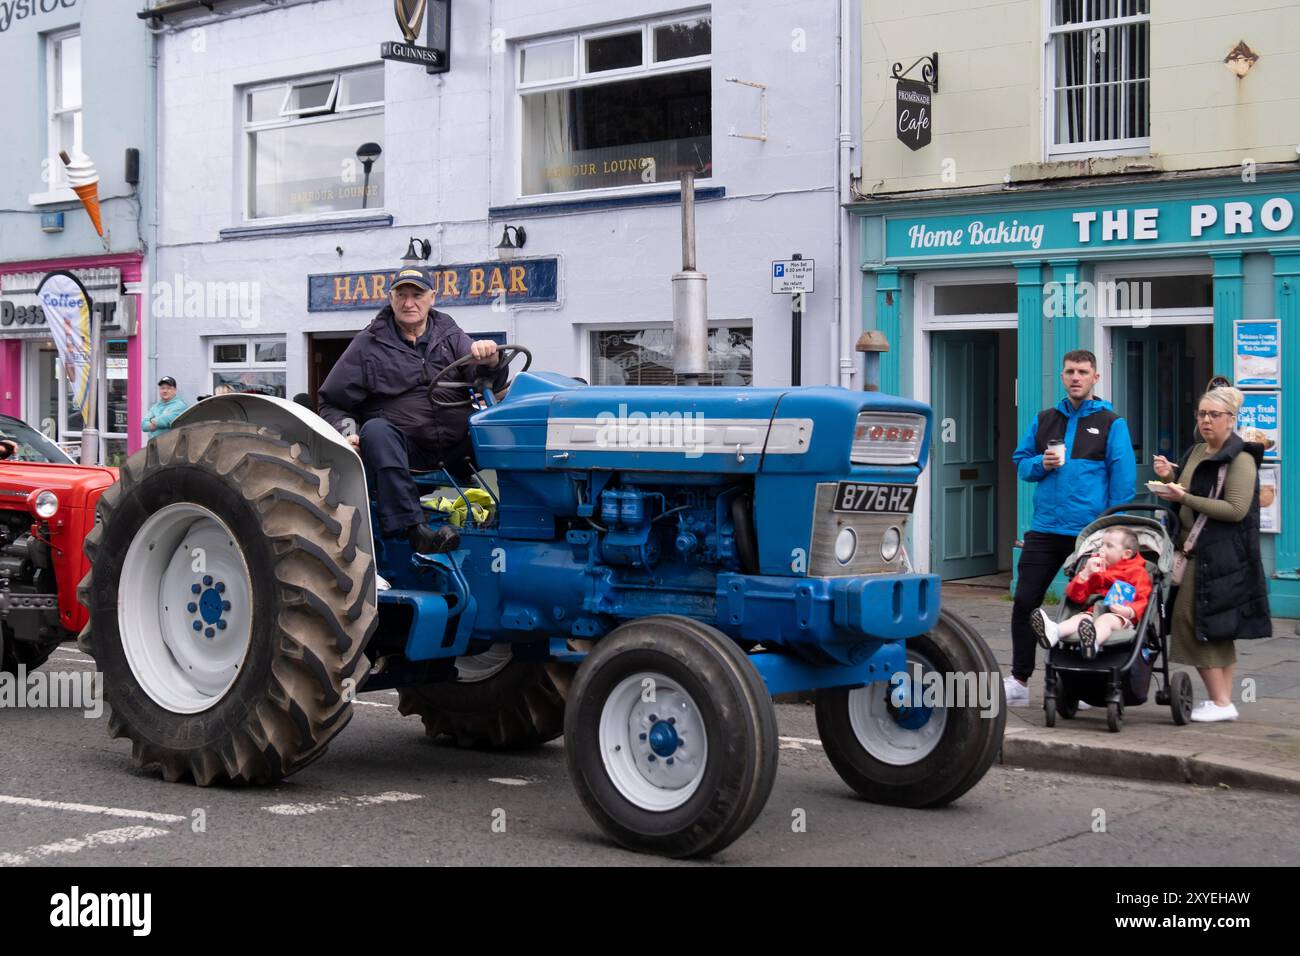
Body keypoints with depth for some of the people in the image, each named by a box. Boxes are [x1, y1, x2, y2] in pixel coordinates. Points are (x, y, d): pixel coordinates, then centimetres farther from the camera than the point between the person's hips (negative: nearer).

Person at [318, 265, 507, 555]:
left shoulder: (449, 336, 15)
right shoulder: (368, 345, 9)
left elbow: (491, 383, 5)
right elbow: (331, 403, 13)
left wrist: (489, 362, -19)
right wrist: (348, 432, -8)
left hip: (457, 447, 2)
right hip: (404, 447, -2)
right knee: (375, 430, -35)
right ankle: (414, 528, -42)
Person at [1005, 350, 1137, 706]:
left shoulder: (1111, 424, 0)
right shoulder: (1045, 420, 12)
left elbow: (1123, 479, -4)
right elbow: (1021, 462, 17)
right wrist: (1042, 464, -6)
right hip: (1044, 530, 4)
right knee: (1025, 603, 1)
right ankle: (1019, 681, 9)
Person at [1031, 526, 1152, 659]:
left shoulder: (1137, 572, 11)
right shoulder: (1095, 567, 25)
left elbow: (1142, 601, -2)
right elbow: (1077, 597, 19)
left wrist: (1129, 611, -24)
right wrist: (1085, 573, 4)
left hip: (1119, 616, -4)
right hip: (1095, 611, 4)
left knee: (1105, 620, -37)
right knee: (1080, 617, -28)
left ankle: (1093, 640, -73)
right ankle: (1053, 632, -60)